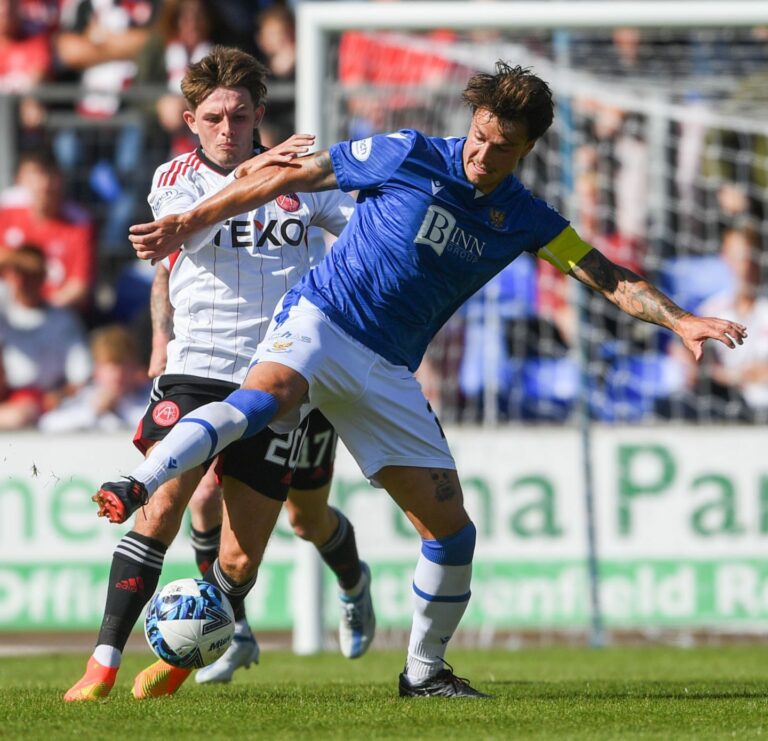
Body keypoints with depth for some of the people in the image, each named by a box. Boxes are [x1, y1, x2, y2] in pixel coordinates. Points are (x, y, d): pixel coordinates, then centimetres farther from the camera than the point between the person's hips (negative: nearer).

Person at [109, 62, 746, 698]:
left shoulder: (526, 221, 7)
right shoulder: (409, 156, -5)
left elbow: (611, 278, 8)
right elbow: (289, 176, 1)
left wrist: (682, 320, -8)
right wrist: (191, 223, 2)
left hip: (387, 374, 5)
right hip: (318, 321, -5)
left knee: (451, 529, 2)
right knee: (267, 395, -40)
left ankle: (424, 671, 21)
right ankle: (134, 490, -50)